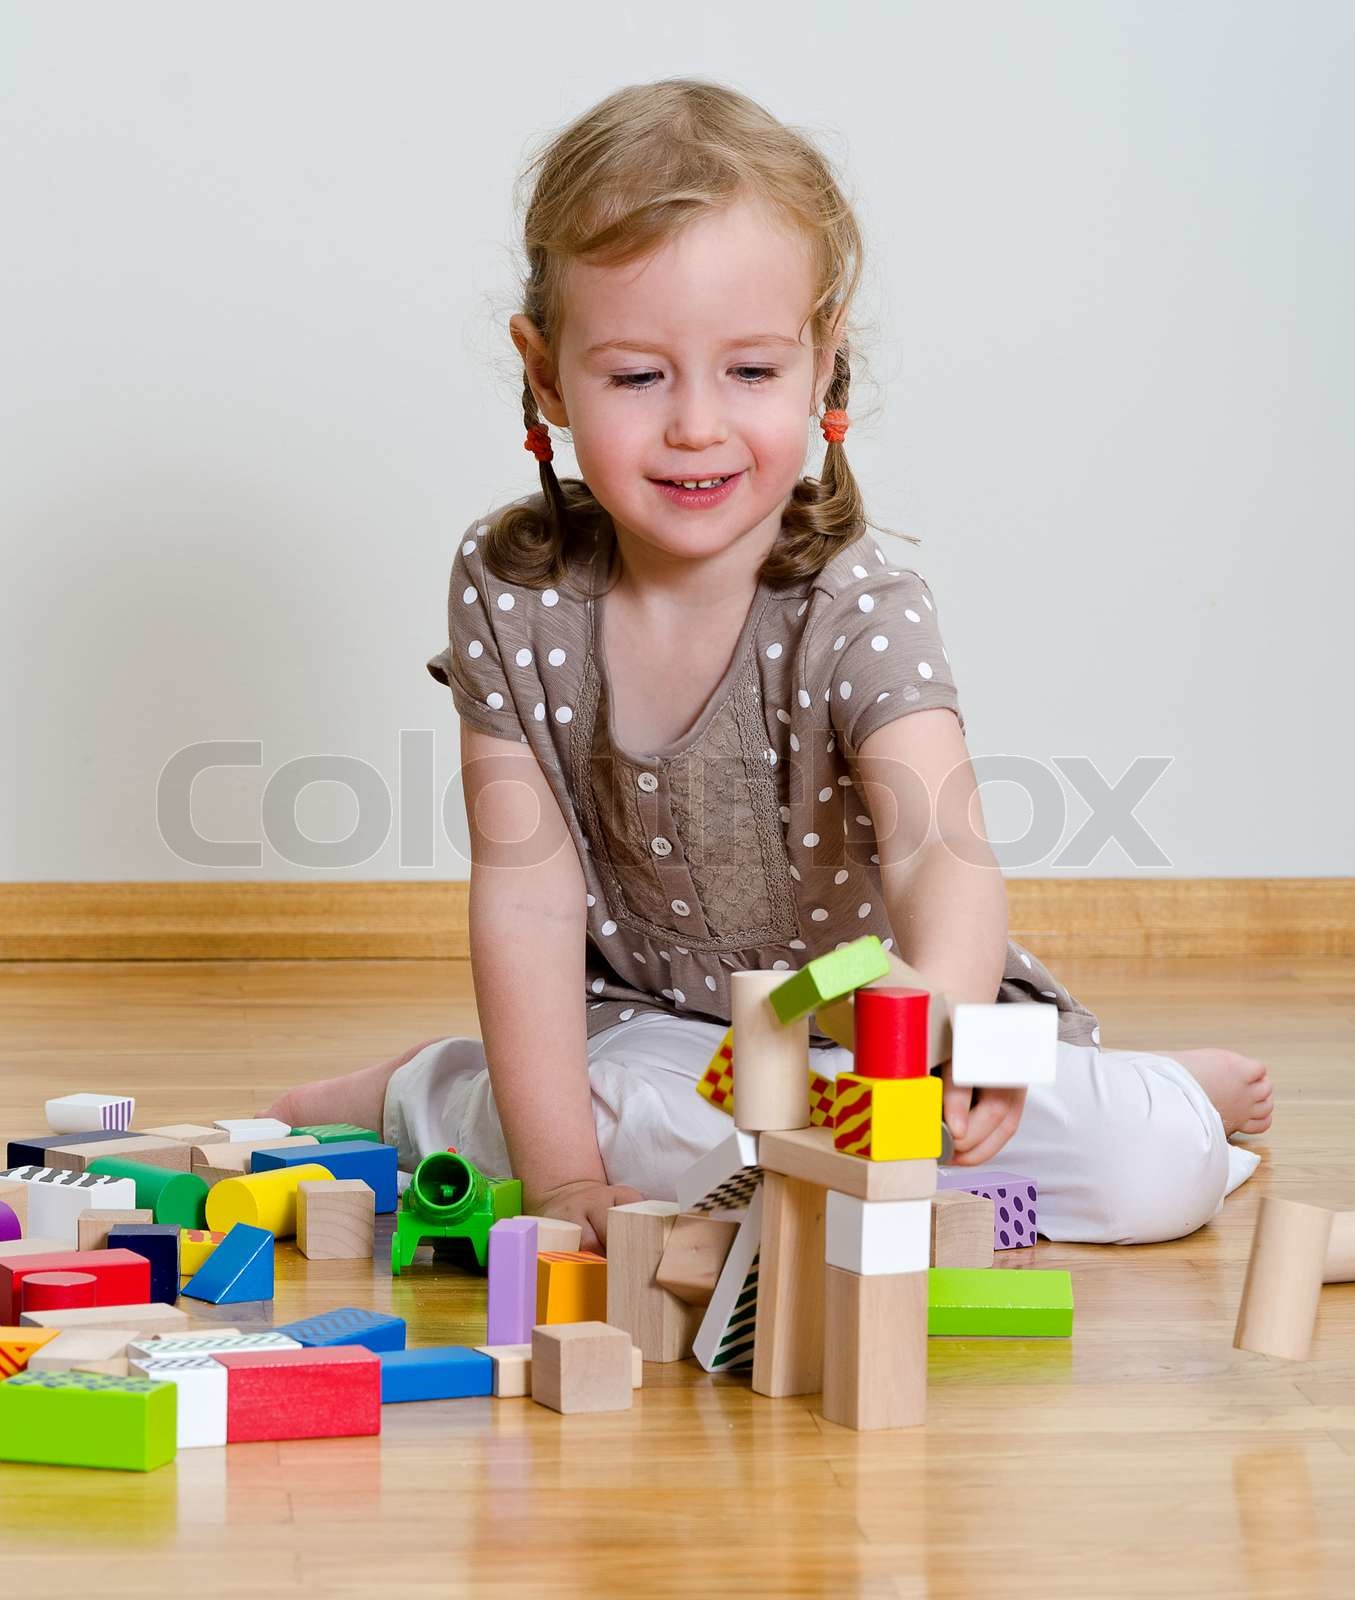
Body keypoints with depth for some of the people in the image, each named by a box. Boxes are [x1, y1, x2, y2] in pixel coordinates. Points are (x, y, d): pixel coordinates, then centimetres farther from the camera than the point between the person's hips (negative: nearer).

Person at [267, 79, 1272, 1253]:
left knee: (1154, 1166, -22)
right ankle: (422, 1092, -4)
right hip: (651, 1019, 0)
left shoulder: (860, 614, -23)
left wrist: (940, 1016, -64)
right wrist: (564, 1179, -23)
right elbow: (527, 891, -15)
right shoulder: (511, 589, -14)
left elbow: (942, 850, -40)